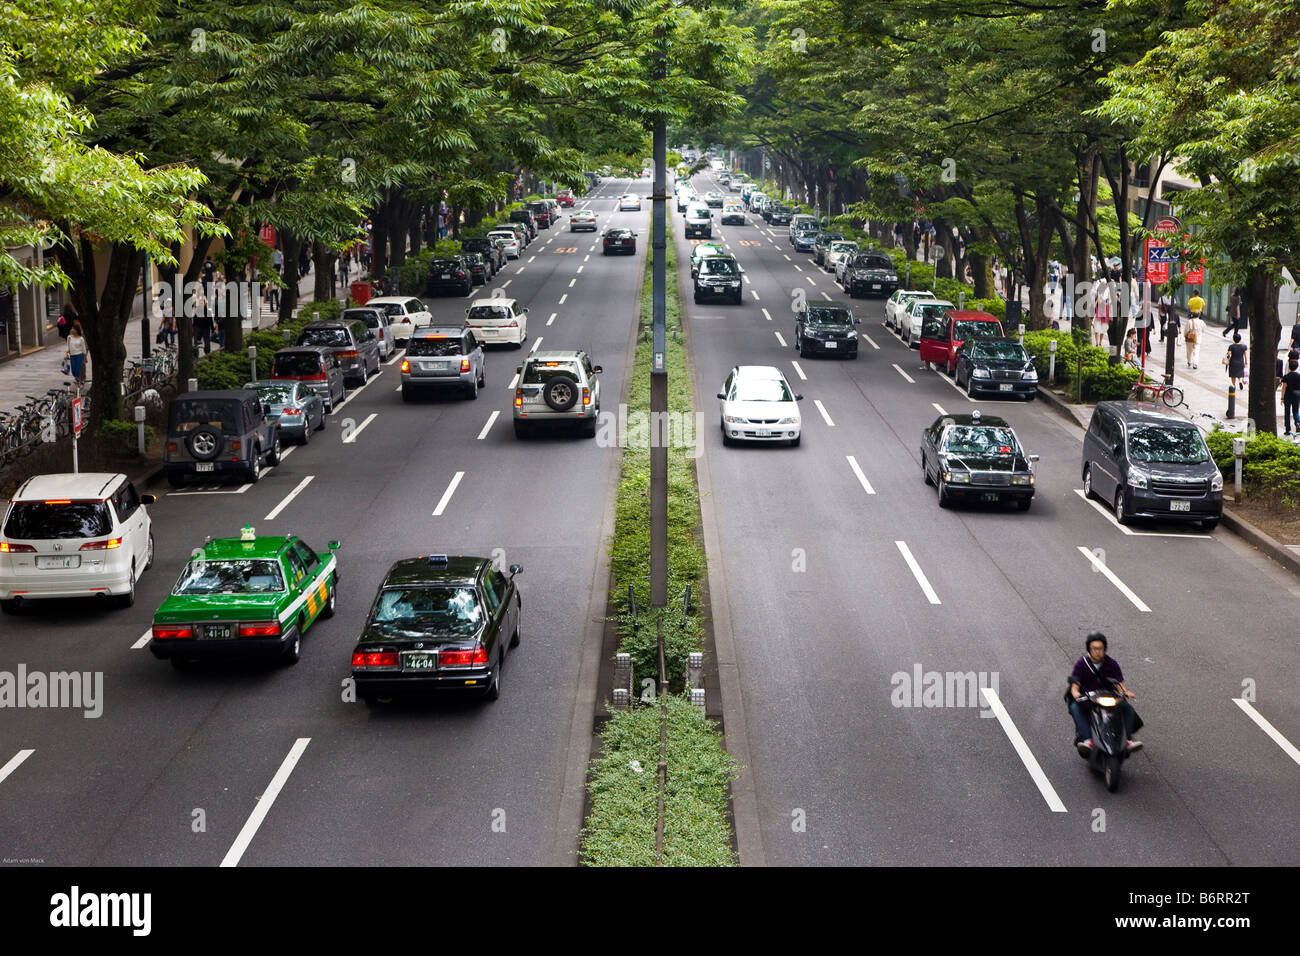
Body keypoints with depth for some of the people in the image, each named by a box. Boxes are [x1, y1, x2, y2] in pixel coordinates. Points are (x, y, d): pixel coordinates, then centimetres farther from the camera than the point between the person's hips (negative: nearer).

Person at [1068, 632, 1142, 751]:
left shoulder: (1112, 664, 5)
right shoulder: (1080, 664, -1)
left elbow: (1119, 683, 0)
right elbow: (1074, 685, -7)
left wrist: (1125, 692, -23)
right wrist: (1075, 693, -32)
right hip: (1087, 700, -2)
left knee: (1128, 708, -23)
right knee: (1075, 708, -34)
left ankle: (1127, 739, -28)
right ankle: (1086, 740, -48)